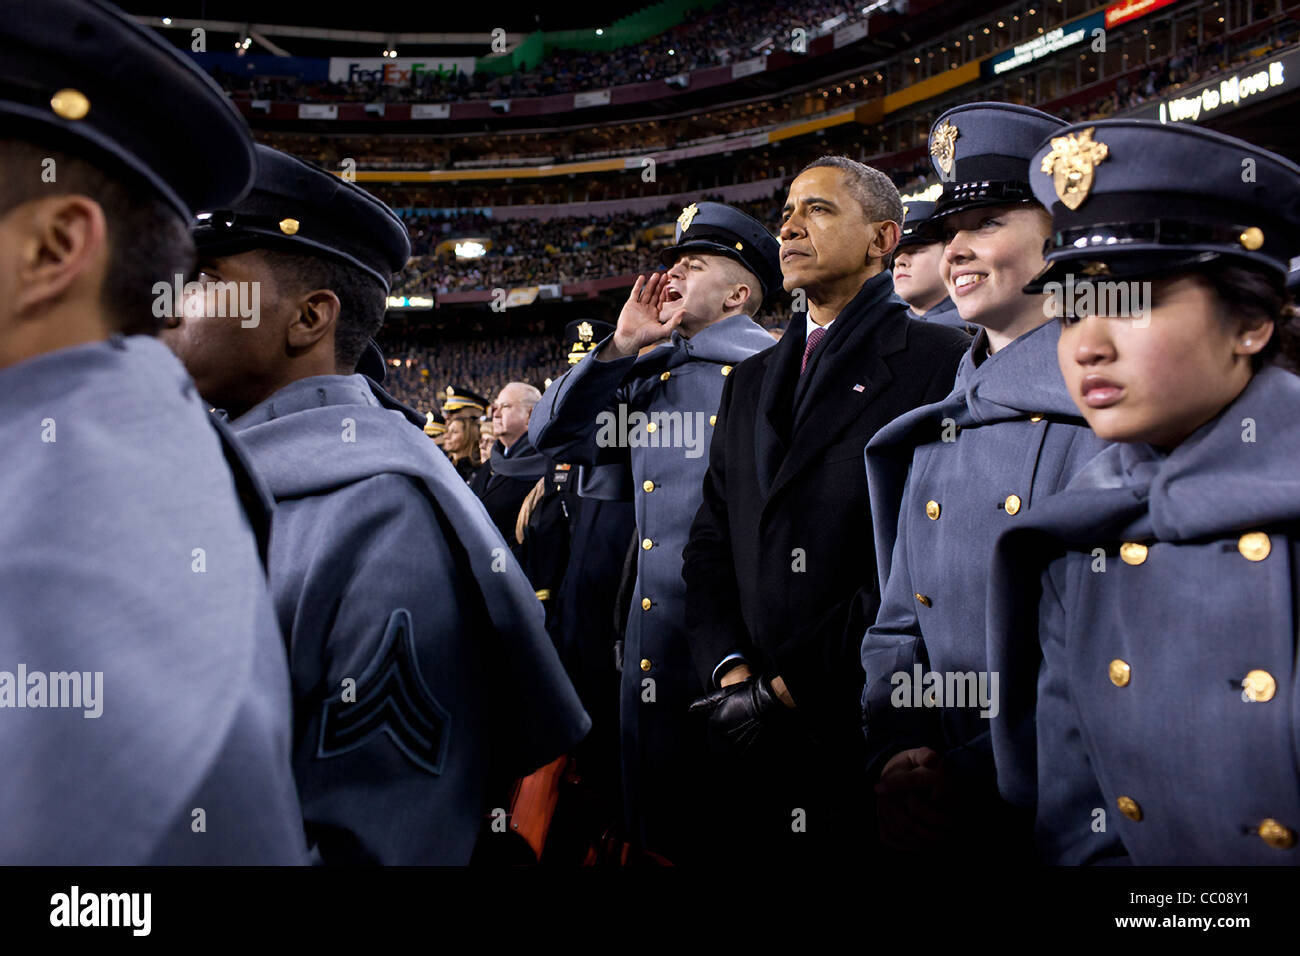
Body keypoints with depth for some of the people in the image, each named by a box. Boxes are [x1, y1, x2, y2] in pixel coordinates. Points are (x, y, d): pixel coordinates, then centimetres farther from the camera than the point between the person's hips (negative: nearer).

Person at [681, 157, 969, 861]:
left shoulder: (944, 361, -5)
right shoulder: (750, 381, 17)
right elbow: (710, 543, 13)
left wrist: (796, 683, -16)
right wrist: (728, 671, -4)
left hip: (881, 727, -5)